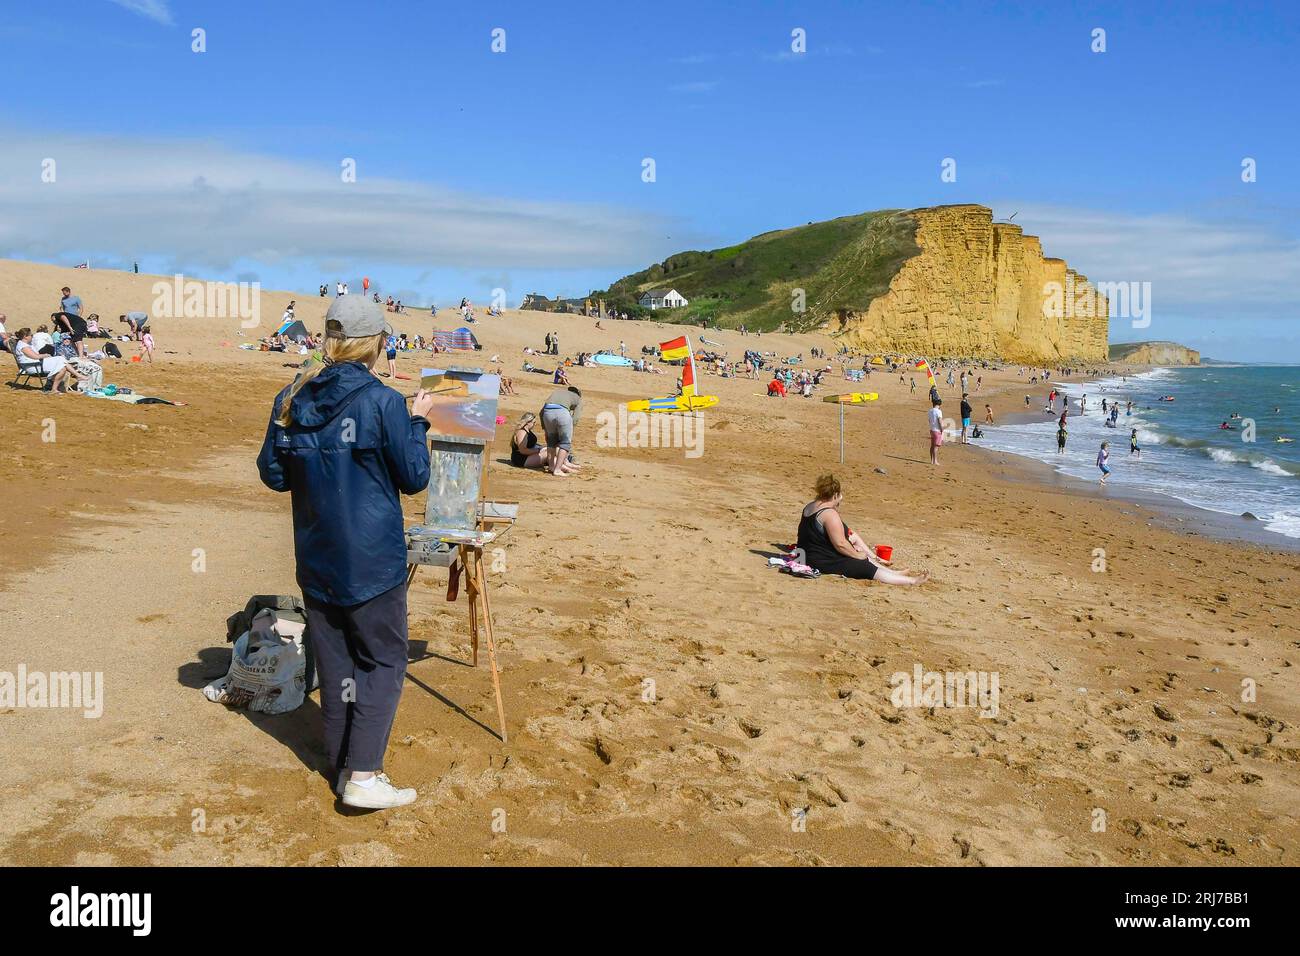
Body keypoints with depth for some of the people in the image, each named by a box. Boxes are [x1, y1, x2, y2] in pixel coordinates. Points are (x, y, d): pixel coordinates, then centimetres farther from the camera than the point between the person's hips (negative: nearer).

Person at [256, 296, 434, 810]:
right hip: (372, 560, -5)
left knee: (334, 664, 16)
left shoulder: (291, 399, 1)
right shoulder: (383, 402, -15)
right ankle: (364, 774, 1)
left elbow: (273, 475, 8)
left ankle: (342, 767, 26)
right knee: (383, 662, 7)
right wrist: (418, 421, 5)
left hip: (316, 559, 5)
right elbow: (413, 478, -6)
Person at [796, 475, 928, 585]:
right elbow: (840, 544, -24)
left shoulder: (810, 506, 9)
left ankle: (897, 574, 23)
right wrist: (857, 555, -7)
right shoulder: (830, 513, -23)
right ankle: (912, 581, 0)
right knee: (868, 569, -5)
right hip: (824, 562, -11)